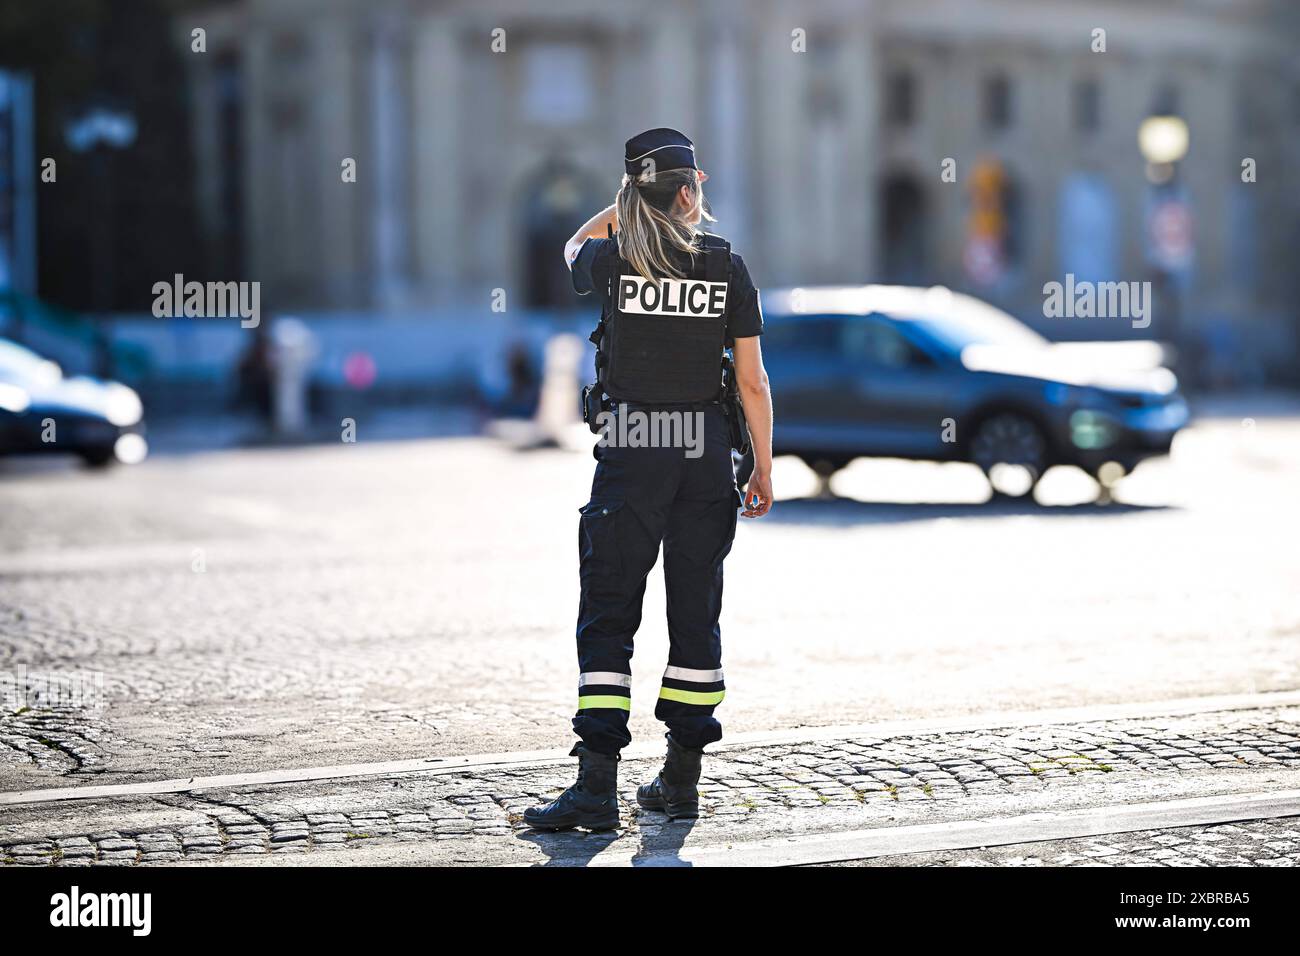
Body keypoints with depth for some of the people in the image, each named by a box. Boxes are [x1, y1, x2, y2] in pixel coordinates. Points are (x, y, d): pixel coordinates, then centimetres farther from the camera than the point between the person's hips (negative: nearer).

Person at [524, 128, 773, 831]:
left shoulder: (614, 261, -4)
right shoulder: (727, 268, -1)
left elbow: (575, 247, 23)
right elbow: (753, 383, 1)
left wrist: (635, 195, 24)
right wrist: (763, 469, 10)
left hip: (630, 455, -2)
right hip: (707, 456, 2)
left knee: (607, 620, -1)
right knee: (696, 616, 11)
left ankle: (597, 787, -9)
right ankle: (682, 779, 16)